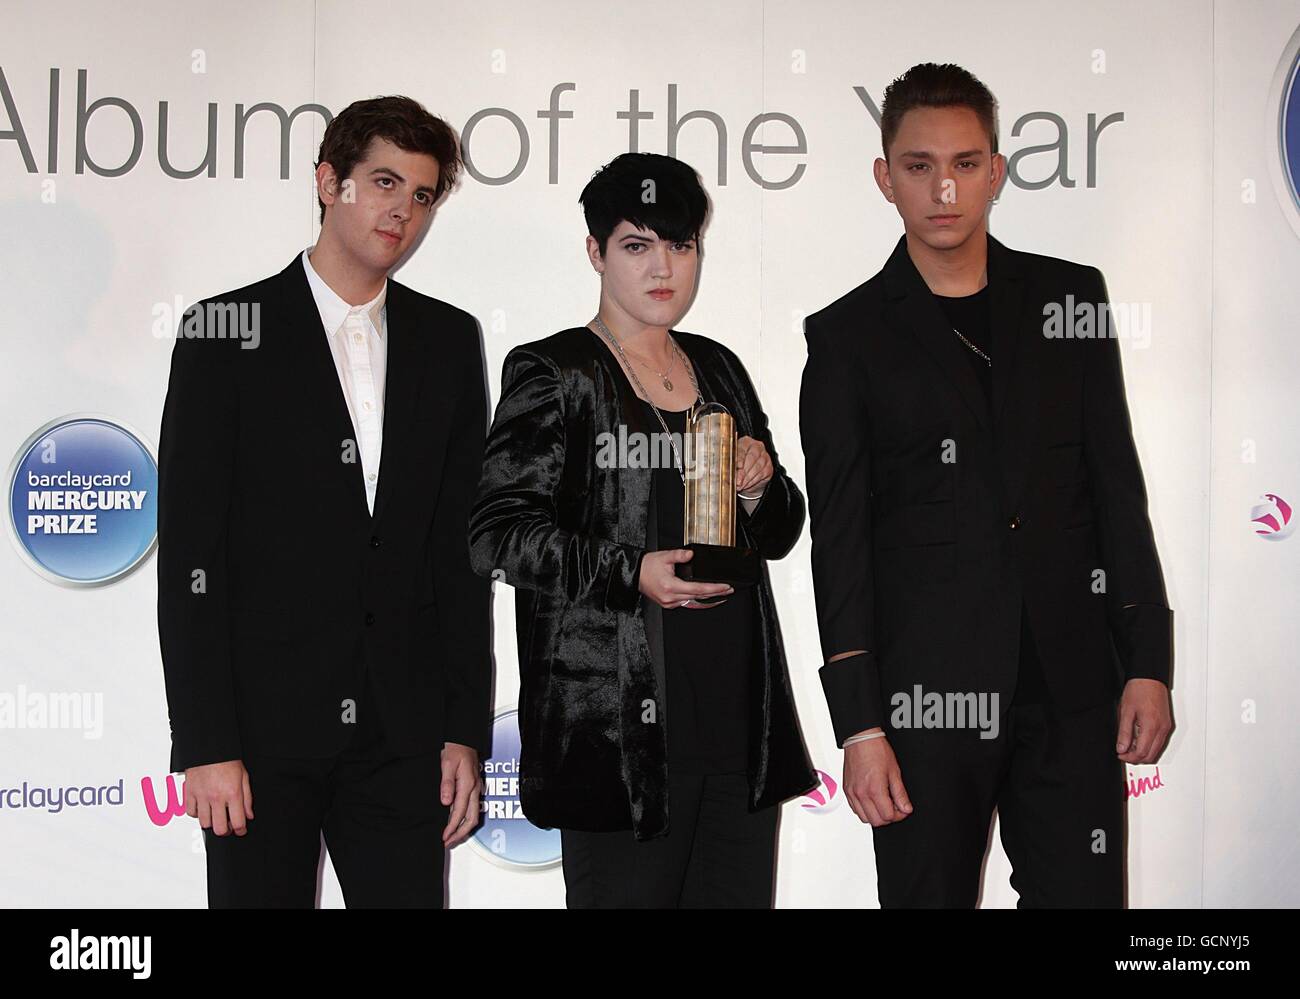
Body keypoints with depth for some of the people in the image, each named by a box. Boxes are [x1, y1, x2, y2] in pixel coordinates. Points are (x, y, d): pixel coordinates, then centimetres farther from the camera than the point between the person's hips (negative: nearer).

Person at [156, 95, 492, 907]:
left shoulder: (449, 342, 10)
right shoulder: (227, 332, -1)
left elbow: (463, 547, 9)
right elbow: (189, 554, -5)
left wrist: (466, 731, 4)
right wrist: (206, 745, -11)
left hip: (402, 737, 3)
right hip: (262, 727, -3)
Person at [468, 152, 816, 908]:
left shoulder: (719, 369, 16)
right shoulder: (552, 374, -2)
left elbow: (779, 534, 20)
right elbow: (499, 534, -10)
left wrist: (760, 487, -2)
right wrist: (633, 573, -20)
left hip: (739, 719, 6)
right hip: (622, 725, -6)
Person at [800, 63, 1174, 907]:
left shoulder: (1070, 297, 9)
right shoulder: (848, 336, 2)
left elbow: (1118, 486, 9)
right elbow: (839, 544, -2)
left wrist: (1148, 663, 3)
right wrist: (859, 725, -7)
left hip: (1071, 687, 2)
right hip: (926, 694, -2)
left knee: (1084, 893, 3)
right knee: (929, 894, 5)